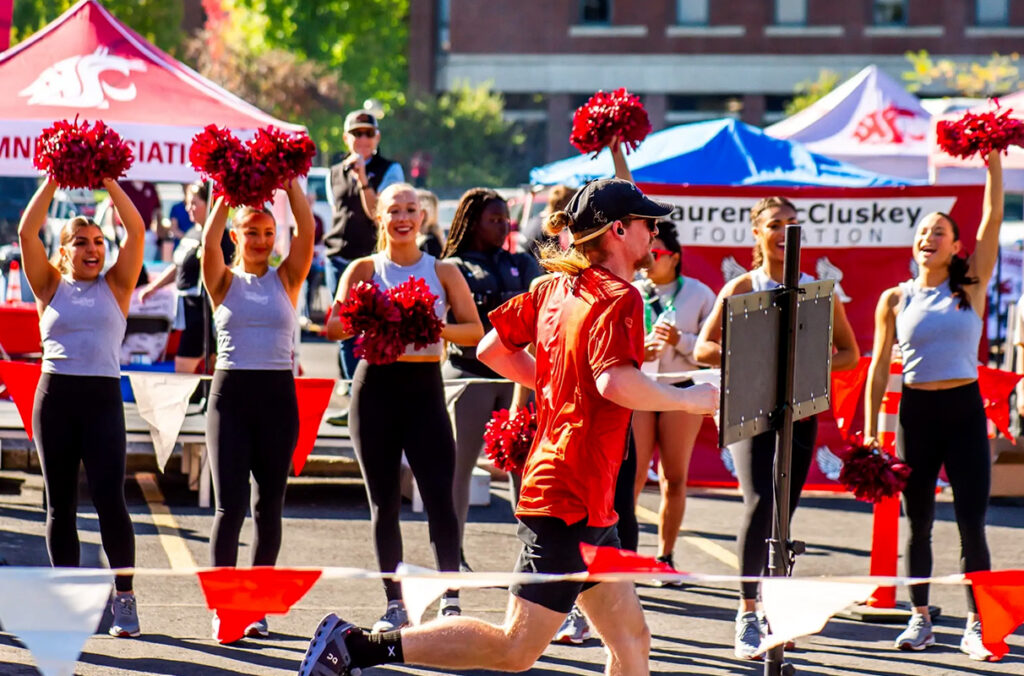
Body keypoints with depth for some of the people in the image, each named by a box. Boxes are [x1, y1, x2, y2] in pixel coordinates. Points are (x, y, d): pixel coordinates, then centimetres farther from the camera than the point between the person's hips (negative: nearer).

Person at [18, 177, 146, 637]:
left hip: (103, 397, -1)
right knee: (60, 504, 5)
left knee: (109, 498, -11)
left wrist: (108, 181, 1)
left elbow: (136, 231, 0)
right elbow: (27, 232, -1)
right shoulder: (52, 288, 9)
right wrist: (53, 180, 1)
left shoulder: (115, 287, 9)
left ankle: (125, 598, -3)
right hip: (55, 395, 1)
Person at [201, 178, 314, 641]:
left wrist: (291, 183, -9)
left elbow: (306, 232, -5)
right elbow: (208, 242, -13)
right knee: (230, 503, -8)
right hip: (231, 393, -2)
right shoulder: (224, 282, 5)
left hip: (277, 394, 2)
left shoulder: (286, 280, 8)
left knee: (269, 504, 5)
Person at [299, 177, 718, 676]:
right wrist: (689, 400, -16)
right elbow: (615, 381, -30)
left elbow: (491, 349, 17)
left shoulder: (554, 289, 11)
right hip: (571, 499, -10)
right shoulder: (619, 298, -13)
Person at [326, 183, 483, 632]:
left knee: (439, 496, -9)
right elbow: (334, 326, -2)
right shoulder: (365, 270, 6)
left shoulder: (442, 272, 6)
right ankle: (395, 603, 10)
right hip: (376, 384, 1)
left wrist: (435, 328, -16)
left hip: (425, 386, -1)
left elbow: (474, 330, 2)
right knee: (384, 502, 4)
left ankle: (450, 600, -6)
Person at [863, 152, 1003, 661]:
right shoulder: (896, 300, 5)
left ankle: (975, 627, 1)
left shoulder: (971, 288, 3)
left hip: (964, 410, -1)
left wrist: (993, 161, -9)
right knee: (917, 523, 7)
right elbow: (879, 368, 6)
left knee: (972, 523, -5)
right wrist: (870, 433, 0)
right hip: (915, 411, 1)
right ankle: (920, 619, 17)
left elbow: (993, 217, -4)